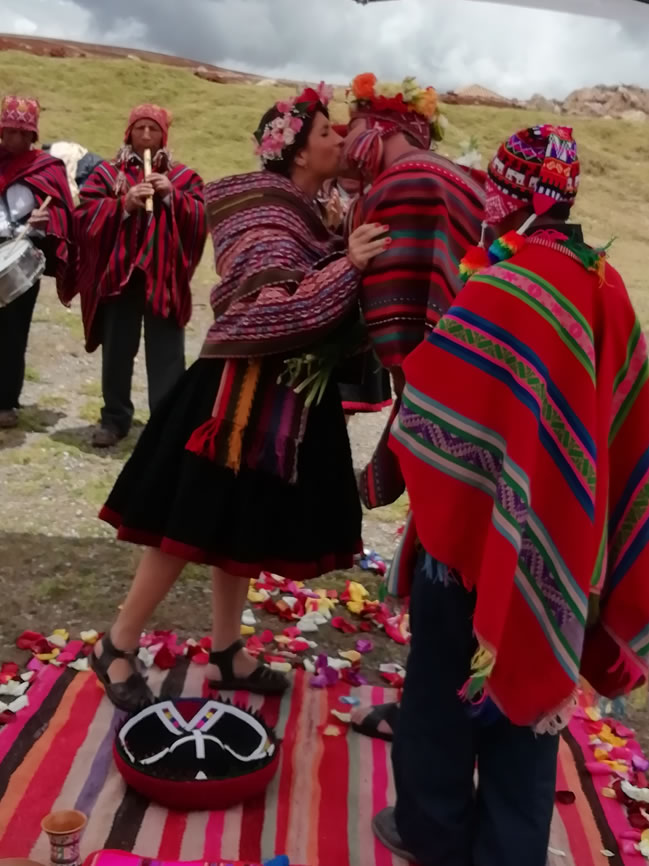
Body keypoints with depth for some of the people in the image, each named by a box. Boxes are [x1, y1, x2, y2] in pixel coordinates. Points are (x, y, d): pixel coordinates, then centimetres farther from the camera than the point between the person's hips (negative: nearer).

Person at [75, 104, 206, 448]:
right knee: (117, 352, 8)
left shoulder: (183, 176, 9)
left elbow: (203, 218, -1)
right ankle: (115, 417, 20)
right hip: (117, 274, 1)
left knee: (166, 355, 0)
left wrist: (172, 197, -14)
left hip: (165, 278, -1)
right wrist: (123, 204, -14)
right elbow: (85, 214, -1)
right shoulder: (107, 173, 9)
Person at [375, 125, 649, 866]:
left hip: (485, 517, -6)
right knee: (530, 672, 18)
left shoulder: (504, 287, -20)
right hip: (561, 528, 7)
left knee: (447, 679, 14)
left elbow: (434, 398, -21)